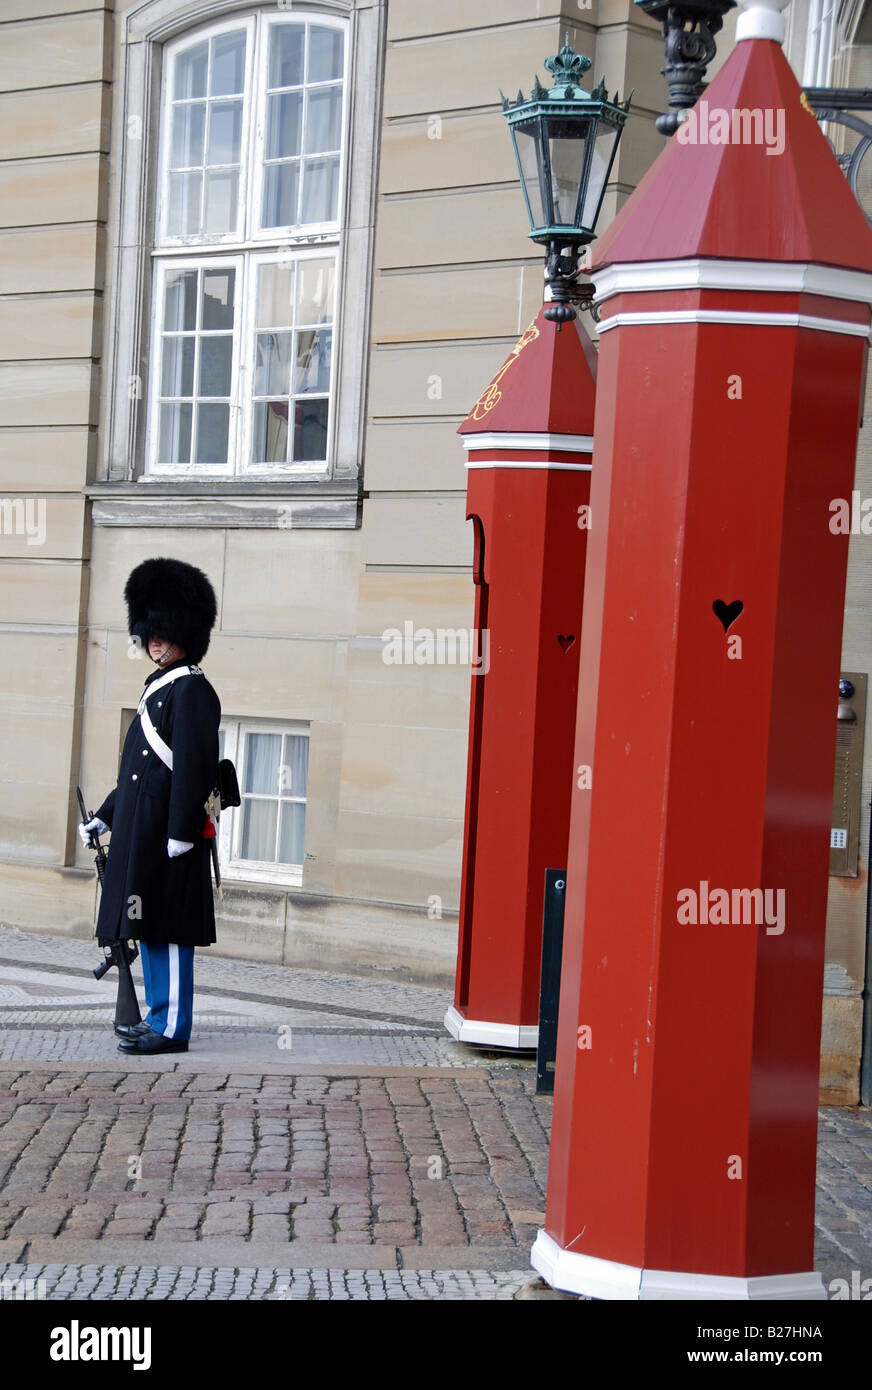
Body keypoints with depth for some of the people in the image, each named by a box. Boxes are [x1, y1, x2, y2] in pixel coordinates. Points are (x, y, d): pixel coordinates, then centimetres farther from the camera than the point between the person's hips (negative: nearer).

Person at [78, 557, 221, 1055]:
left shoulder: (191, 689, -10)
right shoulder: (158, 689, 19)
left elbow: (194, 767, -18)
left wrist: (181, 832, -22)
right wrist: (104, 817, 24)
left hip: (168, 829, -10)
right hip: (140, 828, 10)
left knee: (168, 930, -7)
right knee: (149, 928, 12)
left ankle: (172, 1029, -4)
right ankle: (159, 1018, 19)